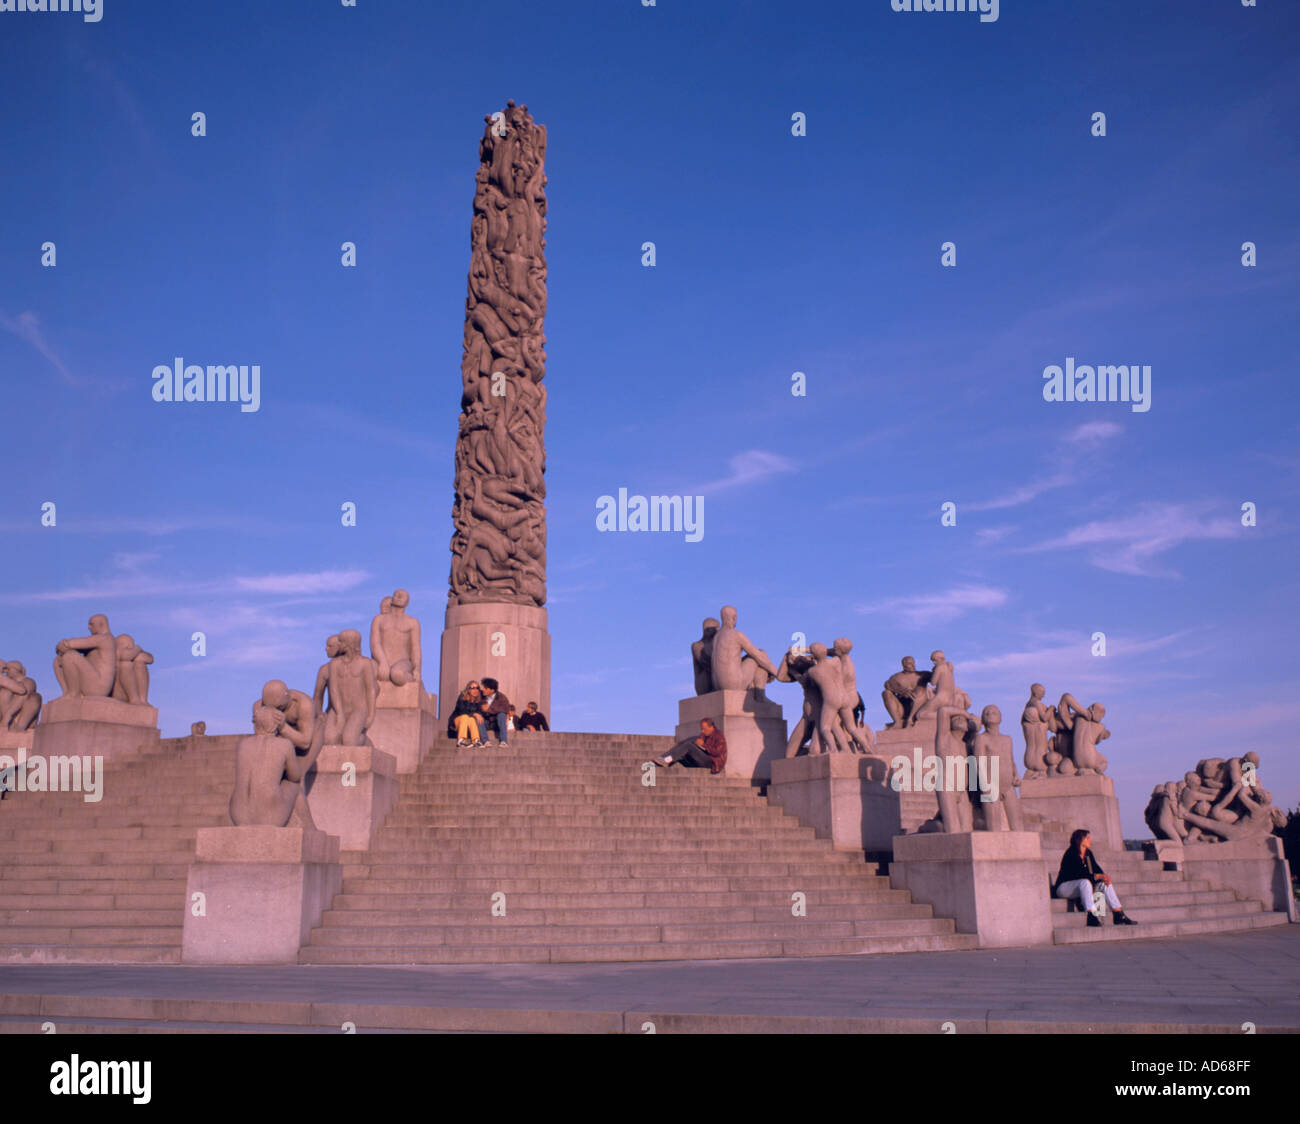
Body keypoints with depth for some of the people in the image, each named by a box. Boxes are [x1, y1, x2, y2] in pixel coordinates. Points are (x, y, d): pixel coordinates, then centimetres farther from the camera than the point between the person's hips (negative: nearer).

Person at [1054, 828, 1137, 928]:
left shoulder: (1088, 854, 8)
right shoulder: (1071, 854, -18)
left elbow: (1096, 869, 5)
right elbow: (1078, 874, -25)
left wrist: (1104, 877, -17)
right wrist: (1098, 876, -28)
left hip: (1083, 886, 8)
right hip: (1064, 887, -8)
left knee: (1106, 883, -7)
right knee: (1085, 882, -36)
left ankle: (1119, 915, -9)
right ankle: (1092, 917, -45)